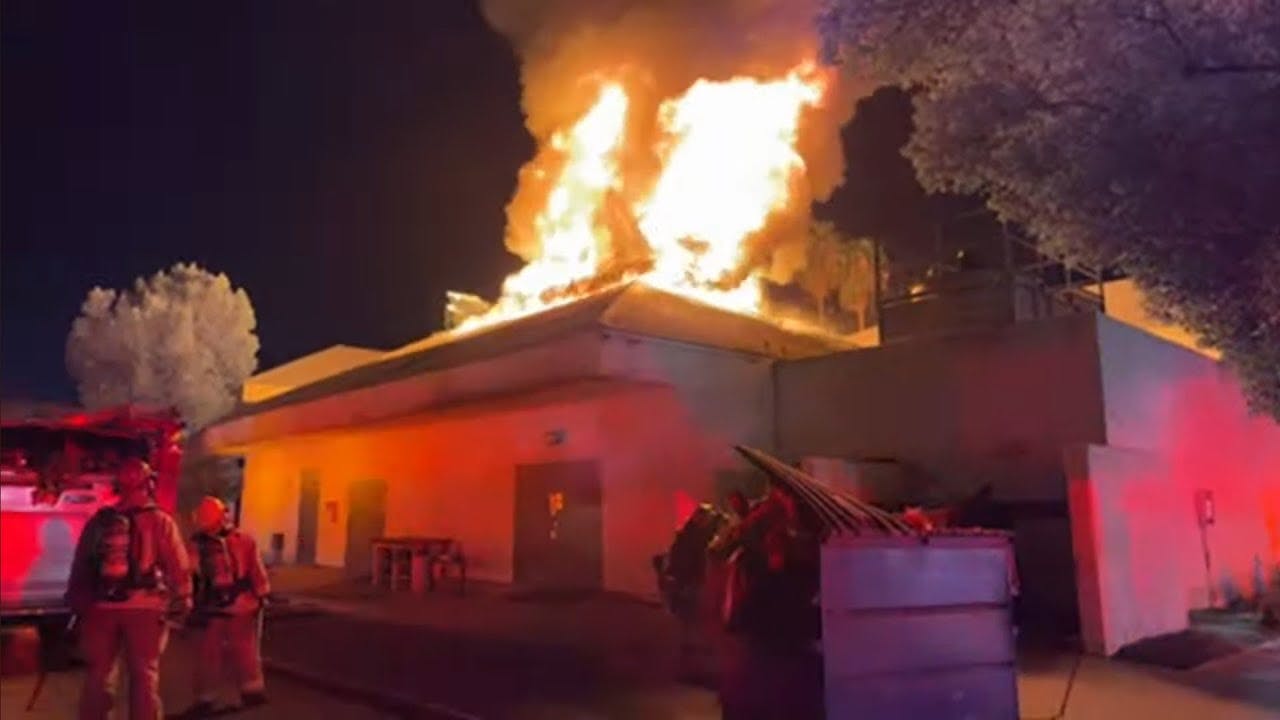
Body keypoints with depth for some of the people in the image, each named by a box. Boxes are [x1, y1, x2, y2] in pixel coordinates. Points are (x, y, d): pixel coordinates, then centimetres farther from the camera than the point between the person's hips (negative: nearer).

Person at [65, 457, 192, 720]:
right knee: (144, 673, 6)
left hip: (100, 607, 3)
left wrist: (76, 603, 17)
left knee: (98, 673, 14)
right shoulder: (160, 521, -5)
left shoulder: (98, 521, 6)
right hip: (145, 607, -3)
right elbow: (178, 567, -8)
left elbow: (80, 565, 9)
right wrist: (182, 602, 0)